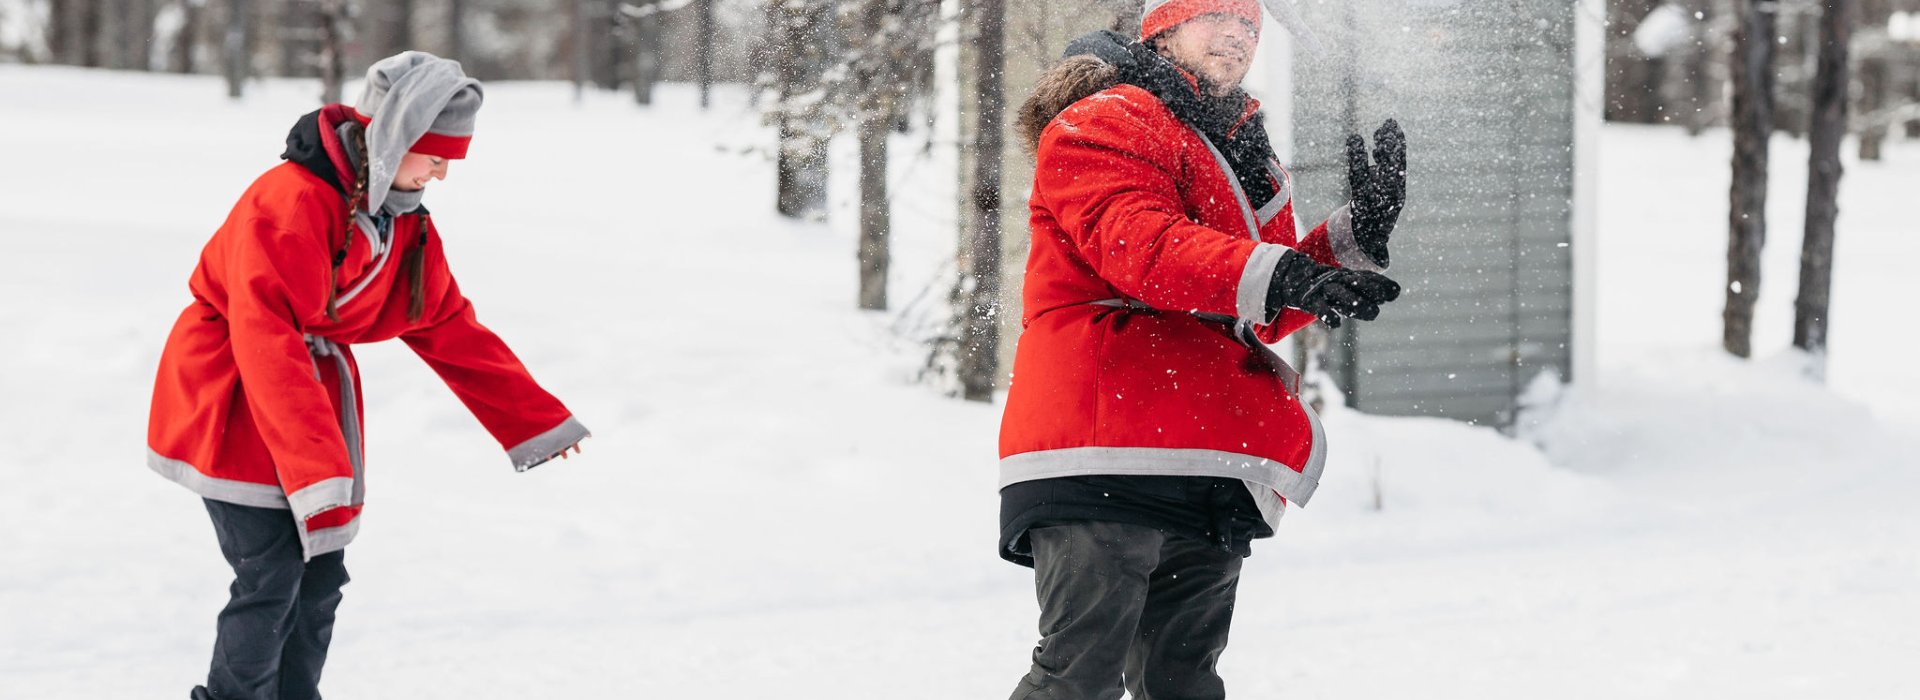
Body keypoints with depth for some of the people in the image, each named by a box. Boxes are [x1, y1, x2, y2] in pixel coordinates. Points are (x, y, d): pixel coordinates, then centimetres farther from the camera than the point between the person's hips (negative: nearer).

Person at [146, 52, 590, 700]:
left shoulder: (406, 222, 4)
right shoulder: (289, 201, -24)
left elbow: (450, 328, 13)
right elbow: (266, 341, -31)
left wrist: (537, 419, 12)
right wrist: (318, 472, -38)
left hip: (317, 395, 8)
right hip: (232, 402, -8)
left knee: (320, 573, 6)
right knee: (272, 574, -14)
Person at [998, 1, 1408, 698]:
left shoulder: (1242, 154, 28)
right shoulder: (1103, 125, 1)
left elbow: (1263, 319, 24)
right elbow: (1139, 246, -19)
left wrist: (1359, 233, 10)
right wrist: (1276, 276, -32)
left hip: (1210, 479, 8)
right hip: (1107, 458, -8)